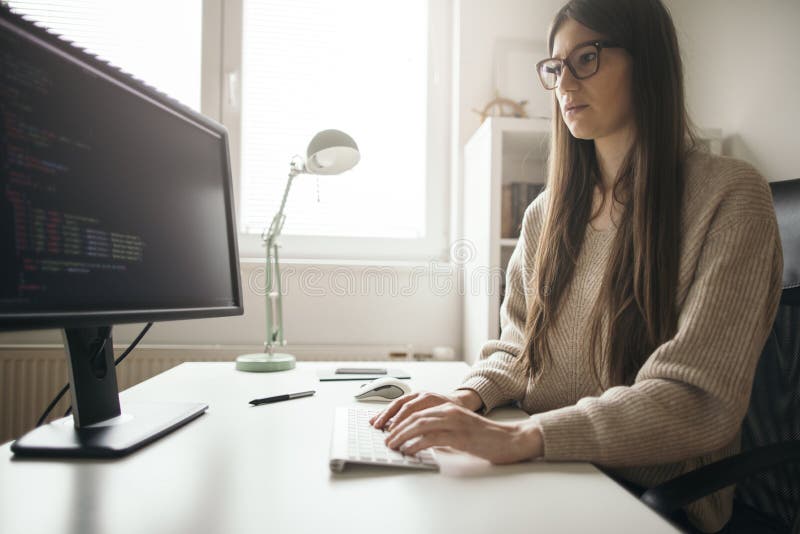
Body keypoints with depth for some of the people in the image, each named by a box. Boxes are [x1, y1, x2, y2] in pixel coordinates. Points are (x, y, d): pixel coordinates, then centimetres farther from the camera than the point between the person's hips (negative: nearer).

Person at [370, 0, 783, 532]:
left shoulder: (729, 195, -11)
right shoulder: (548, 211, 7)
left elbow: (699, 399, -19)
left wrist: (519, 437, -31)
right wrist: (469, 396, -12)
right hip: (548, 480, 5)